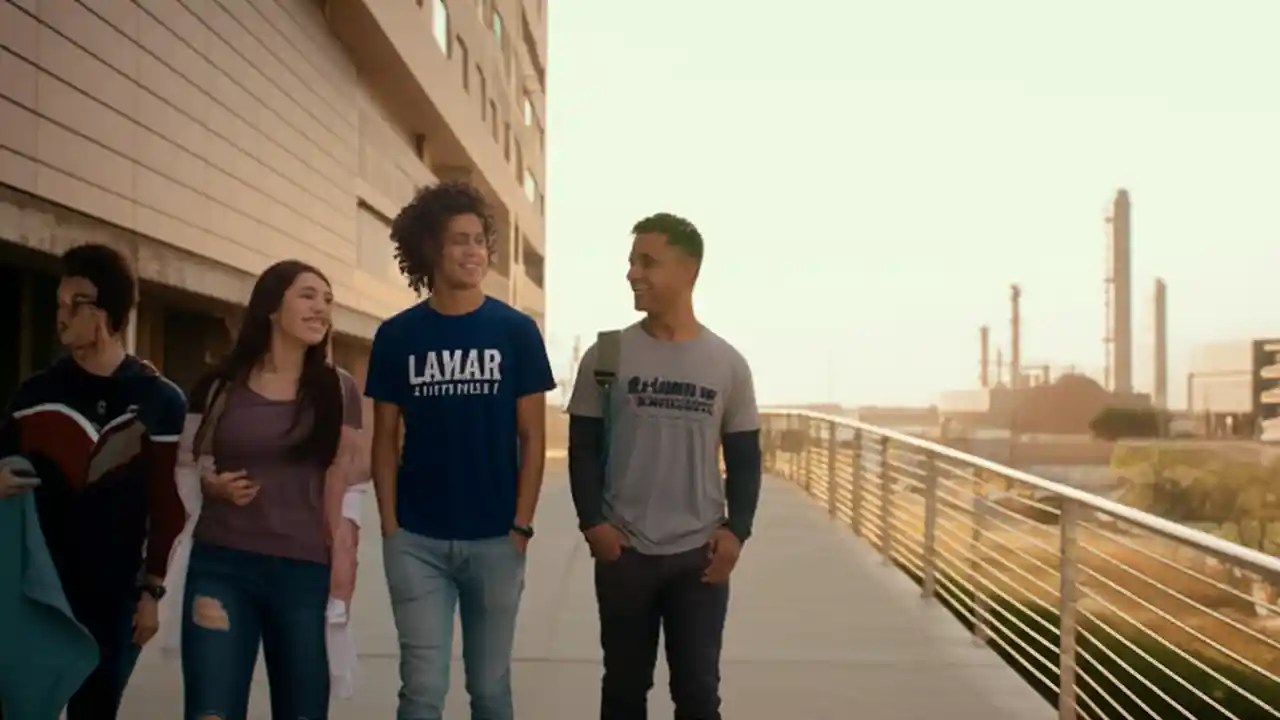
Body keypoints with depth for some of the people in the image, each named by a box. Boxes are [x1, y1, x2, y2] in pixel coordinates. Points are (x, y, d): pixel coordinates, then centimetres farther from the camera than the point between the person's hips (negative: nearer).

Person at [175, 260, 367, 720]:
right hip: (221, 566, 0)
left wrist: (342, 576, -3)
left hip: (306, 572, 0)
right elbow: (186, 465, 14)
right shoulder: (221, 385, 4)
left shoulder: (338, 390, 4)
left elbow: (345, 486, 2)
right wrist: (214, 485, -9)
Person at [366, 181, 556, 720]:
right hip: (417, 540, 0)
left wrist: (521, 525, -6)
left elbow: (532, 437, 0)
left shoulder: (516, 331, 0)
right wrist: (389, 526, -2)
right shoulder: (396, 336, 2)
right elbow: (386, 438, 6)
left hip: (495, 539, 0)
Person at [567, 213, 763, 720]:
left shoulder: (727, 363, 1)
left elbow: (744, 458, 6)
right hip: (623, 552, 0)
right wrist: (592, 521, -10)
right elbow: (583, 447, 2)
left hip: (701, 554, 0)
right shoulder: (607, 355, -1)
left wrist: (736, 531, -6)